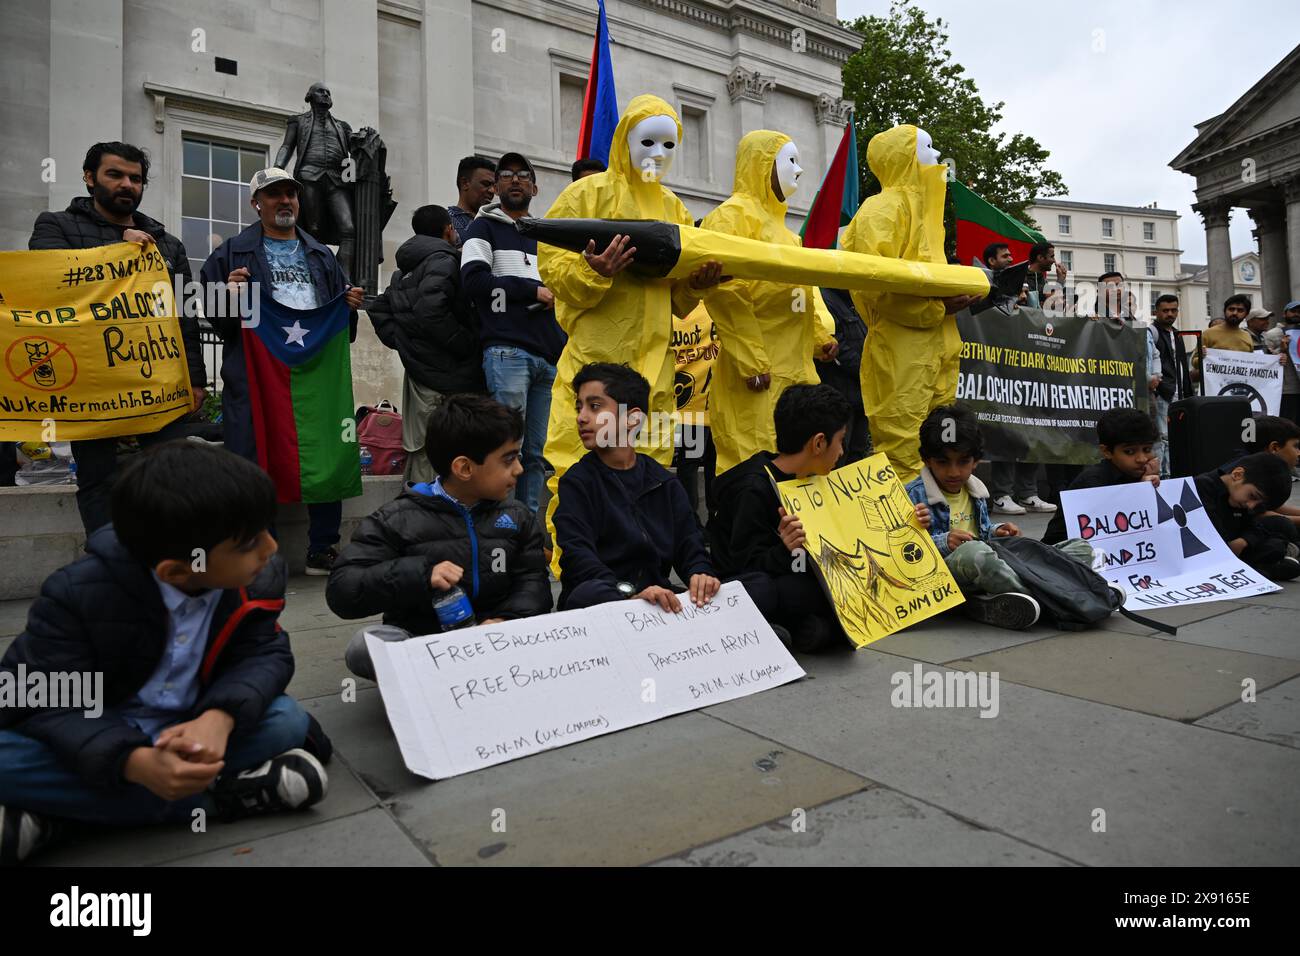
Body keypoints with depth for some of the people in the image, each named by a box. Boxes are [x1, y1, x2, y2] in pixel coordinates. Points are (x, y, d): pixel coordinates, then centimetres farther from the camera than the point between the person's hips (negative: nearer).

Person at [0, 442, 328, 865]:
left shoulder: (257, 577, -14)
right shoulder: (79, 593, -23)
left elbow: (266, 654, -13)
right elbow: (38, 699, -22)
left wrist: (221, 716, -37)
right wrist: (134, 763, -40)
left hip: (195, 727, 3)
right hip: (102, 739, -2)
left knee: (287, 721, -26)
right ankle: (217, 796, -27)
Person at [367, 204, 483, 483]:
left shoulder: (404, 270, 21)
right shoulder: (444, 260, -8)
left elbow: (377, 308, 27)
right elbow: (430, 311, -24)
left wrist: (401, 342, 19)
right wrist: (468, 345, -15)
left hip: (418, 372, 10)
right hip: (449, 376, -9)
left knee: (419, 451, 14)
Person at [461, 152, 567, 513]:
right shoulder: (484, 228, 11)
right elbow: (474, 279, -6)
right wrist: (533, 290, -4)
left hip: (547, 356, 6)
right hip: (507, 351, -5)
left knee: (536, 453, 5)